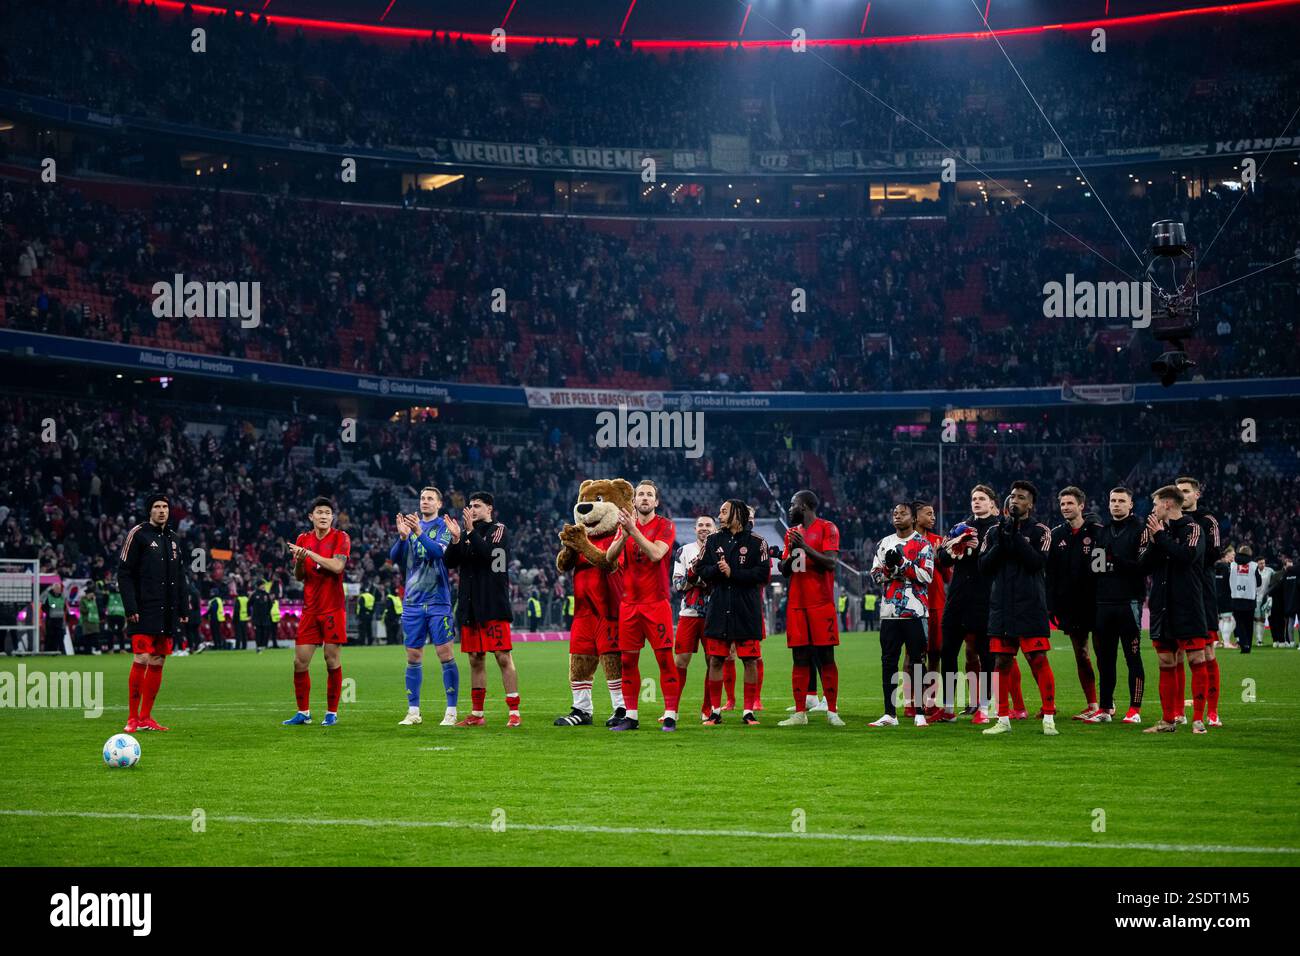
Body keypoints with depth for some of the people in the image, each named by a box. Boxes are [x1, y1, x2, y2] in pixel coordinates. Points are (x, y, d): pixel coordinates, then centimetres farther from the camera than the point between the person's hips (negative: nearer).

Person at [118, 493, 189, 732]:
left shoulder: (172, 538, 18)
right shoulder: (137, 534, -4)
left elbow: (180, 576, 22)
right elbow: (124, 573, -8)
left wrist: (184, 609, 15)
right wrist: (130, 608, -15)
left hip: (168, 613, 7)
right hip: (144, 612, -7)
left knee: (158, 663, 6)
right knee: (142, 660, -11)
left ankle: (146, 717, 12)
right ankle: (133, 719, -7)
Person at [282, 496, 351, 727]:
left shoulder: (340, 538, -3)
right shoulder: (303, 540, 10)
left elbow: (337, 566, -18)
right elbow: (298, 577, 11)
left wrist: (309, 553, -17)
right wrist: (299, 561, -10)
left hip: (333, 608, -4)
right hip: (309, 610, 4)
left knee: (332, 661, -2)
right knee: (300, 661, 1)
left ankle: (332, 713, 6)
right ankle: (303, 712, 12)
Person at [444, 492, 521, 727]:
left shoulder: (498, 530, 0)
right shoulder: (466, 532, 15)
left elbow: (487, 554, -17)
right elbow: (449, 562, 6)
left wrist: (471, 532, -21)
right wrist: (456, 539, -9)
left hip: (493, 606, -6)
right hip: (469, 606, 6)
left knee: (503, 657, -9)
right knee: (475, 660, 9)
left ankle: (514, 712, -8)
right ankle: (477, 714, 15)